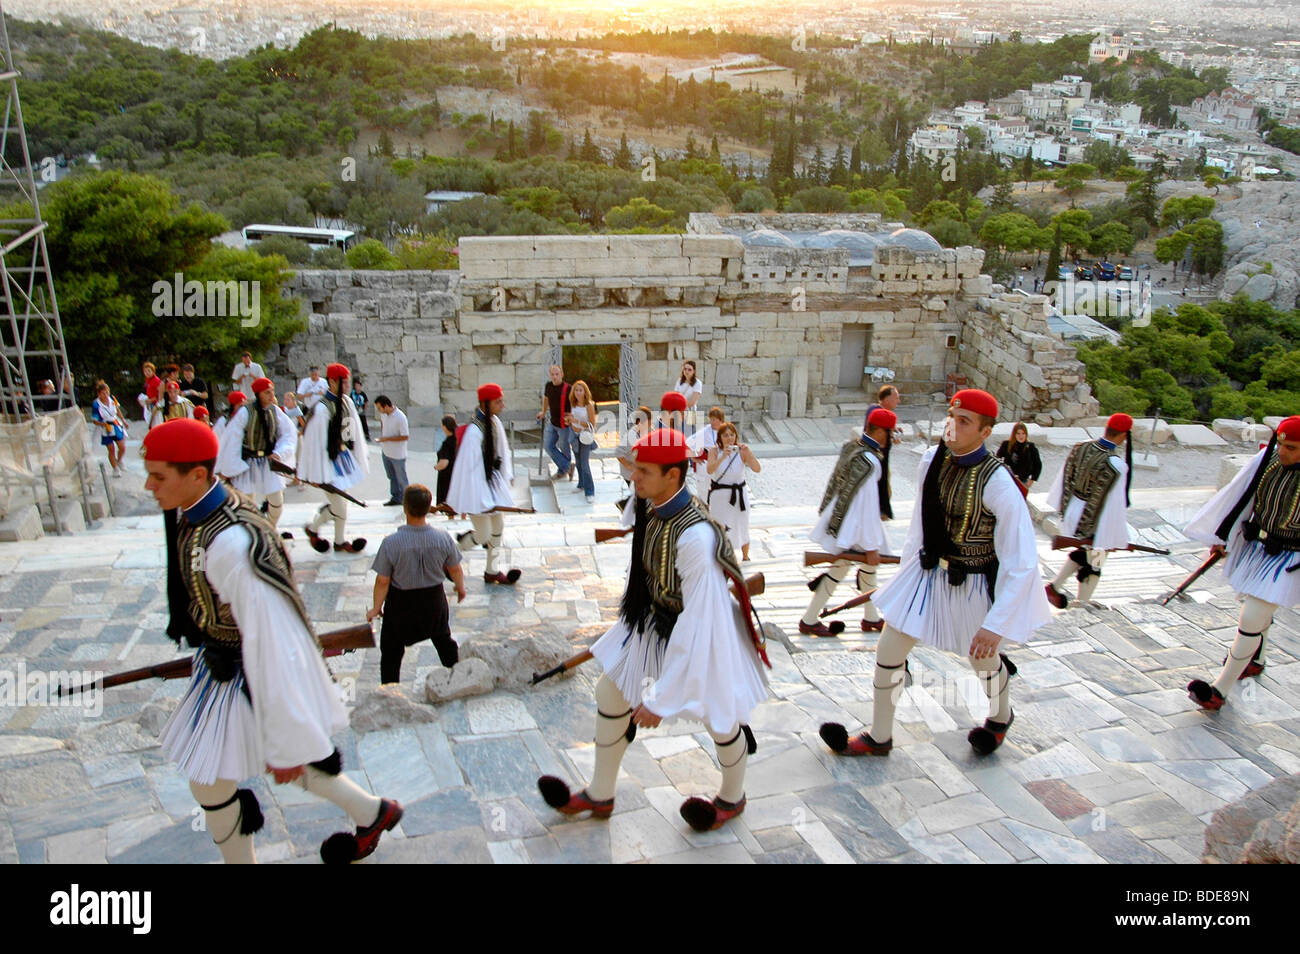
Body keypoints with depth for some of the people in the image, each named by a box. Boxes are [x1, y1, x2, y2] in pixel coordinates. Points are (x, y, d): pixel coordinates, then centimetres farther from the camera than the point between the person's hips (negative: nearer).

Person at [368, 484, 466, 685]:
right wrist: (460, 587, 18)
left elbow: (382, 581, -17)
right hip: (434, 599, 3)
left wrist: (376, 608, -1)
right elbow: (455, 570, -3)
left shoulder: (391, 543, -26)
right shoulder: (443, 538, -19)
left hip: (401, 602, -3)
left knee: (391, 650, 16)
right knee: (443, 639, 28)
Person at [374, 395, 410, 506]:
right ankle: (395, 498, 32)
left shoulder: (400, 418, -27)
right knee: (391, 477, 19)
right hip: (386, 451, 7)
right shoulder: (383, 413, -5)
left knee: (401, 478, 7)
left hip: (397, 454, -7)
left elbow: (405, 437, -24)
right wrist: (381, 434, 10)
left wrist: (387, 439, -24)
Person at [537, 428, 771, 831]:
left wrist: (662, 697, -30)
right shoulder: (652, 508, -11)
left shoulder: (695, 537, -37)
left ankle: (732, 798, 48)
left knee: (718, 718, 16)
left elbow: (697, 623, -34)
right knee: (609, 693, 16)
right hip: (654, 620, 8)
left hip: (699, 633, -8)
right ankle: (599, 795, 38)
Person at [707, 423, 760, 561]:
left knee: (742, 528, 10)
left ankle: (745, 557, 33)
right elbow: (709, 470, -26)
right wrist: (723, 456, -38)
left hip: (739, 495, 1)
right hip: (718, 495, -1)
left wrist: (748, 452, -32)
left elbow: (757, 469, -19)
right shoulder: (715, 451, -10)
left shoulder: (742, 451, -9)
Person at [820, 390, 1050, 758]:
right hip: (927, 571, 5)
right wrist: (908, 561, 11)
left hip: (974, 585, -5)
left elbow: (1022, 562, -26)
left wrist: (996, 625, -26)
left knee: (983, 658, 21)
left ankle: (1000, 717, 57)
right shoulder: (932, 460, -9)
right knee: (888, 649, 9)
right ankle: (879, 737, 31)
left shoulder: (997, 483, -28)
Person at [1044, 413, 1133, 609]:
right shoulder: (1116, 464, -26)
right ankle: (1082, 605, 25)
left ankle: (1054, 586, 25)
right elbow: (1114, 504, -23)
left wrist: (1063, 507, 23)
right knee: (1093, 563, 13)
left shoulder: (1079, 448, -6)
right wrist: (1118, 537, -14)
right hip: (1094, 522, -7)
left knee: (1083, 552, 29)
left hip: (1071, 512, 7)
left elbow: (1063, 480, 7)